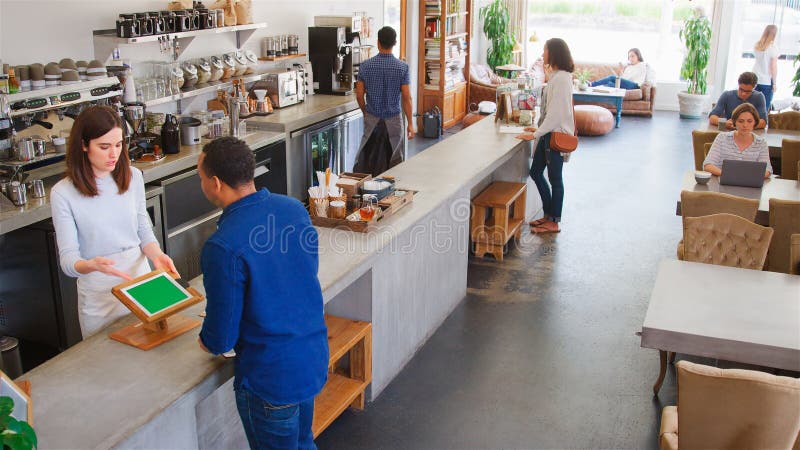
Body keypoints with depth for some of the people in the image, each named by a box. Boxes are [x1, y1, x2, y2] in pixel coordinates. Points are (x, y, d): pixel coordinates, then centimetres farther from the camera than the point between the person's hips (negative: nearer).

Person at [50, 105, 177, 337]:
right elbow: (68, 259, -14)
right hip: (98, 291, -3)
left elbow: (143, 230, 6)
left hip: (140, 276, 3)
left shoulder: (133, 177, -1)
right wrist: (93, 265, -35)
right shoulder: (63, 193, -13)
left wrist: (156, 255, -14)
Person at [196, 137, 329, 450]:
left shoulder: (223, 248, -27)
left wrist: (208, 342, 7)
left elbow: (221, 337, -19)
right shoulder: (294, 209, -6)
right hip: (315, 360, 6)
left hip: (271, 379, -6)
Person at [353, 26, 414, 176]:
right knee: (394, 160, 9)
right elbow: (406, 97, -10)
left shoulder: (365, 66, -5)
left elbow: (359, 95, -1)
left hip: (372, 119, 1)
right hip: (393, 119, -1)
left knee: (367, 157, 8)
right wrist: (410, 123, -3)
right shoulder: (402, 67, -10)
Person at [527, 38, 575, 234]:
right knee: (535, 172, 15)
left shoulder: (561, 78, -20)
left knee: (554, 177, 1)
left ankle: (554, 222, 13)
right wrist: (537, 129, 14)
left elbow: (555, 113, -24)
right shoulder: (556, 76, 11)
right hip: (549, 132, 10)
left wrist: (536, 134, -21)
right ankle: (549, 214, 26)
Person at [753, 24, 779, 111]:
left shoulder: (757, 46, 3)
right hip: (767, 82, -5)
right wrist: (775, 83, -5)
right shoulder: (772, 48, -12)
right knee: (764, 108, -1)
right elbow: (773, 67, -12)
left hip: (755, 80, 5)